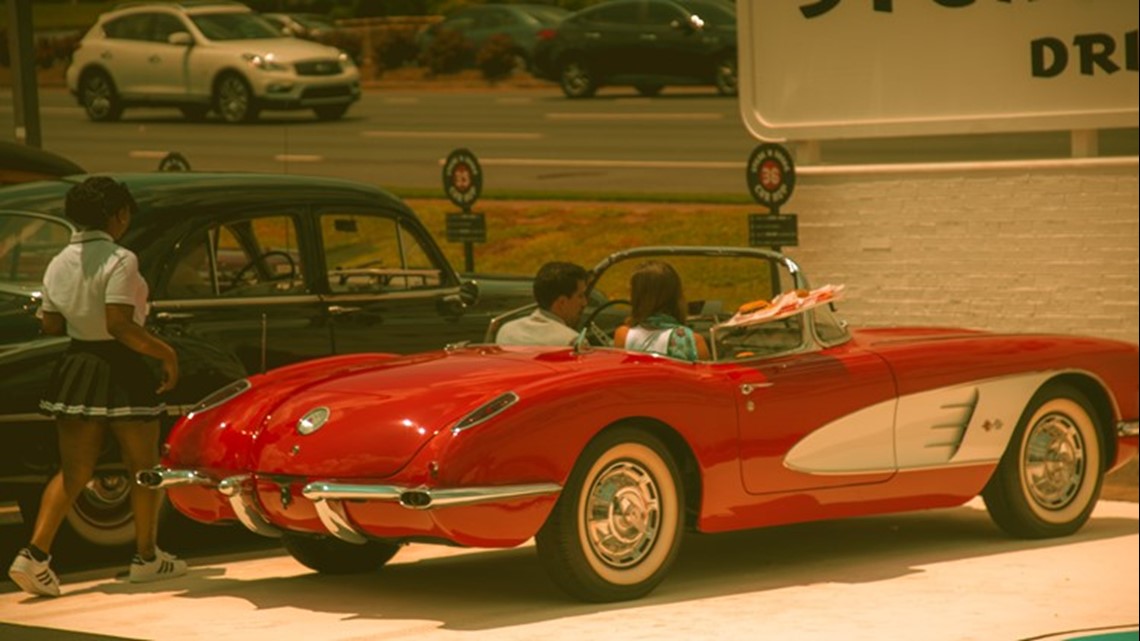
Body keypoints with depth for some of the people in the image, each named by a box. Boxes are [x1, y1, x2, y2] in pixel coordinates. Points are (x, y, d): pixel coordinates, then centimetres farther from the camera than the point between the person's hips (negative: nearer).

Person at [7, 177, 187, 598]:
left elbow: (50, 324, 8)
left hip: (75, 369, 6)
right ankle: (146, 558, 22)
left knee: (72, 472, 9)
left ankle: (35, 555, -7)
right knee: (144, 468, 13)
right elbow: (119, 324, -24)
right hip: (120, 371, -6)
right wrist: (164, 353, -15)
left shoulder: (59, 263, 4)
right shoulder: (119, 260, -16)